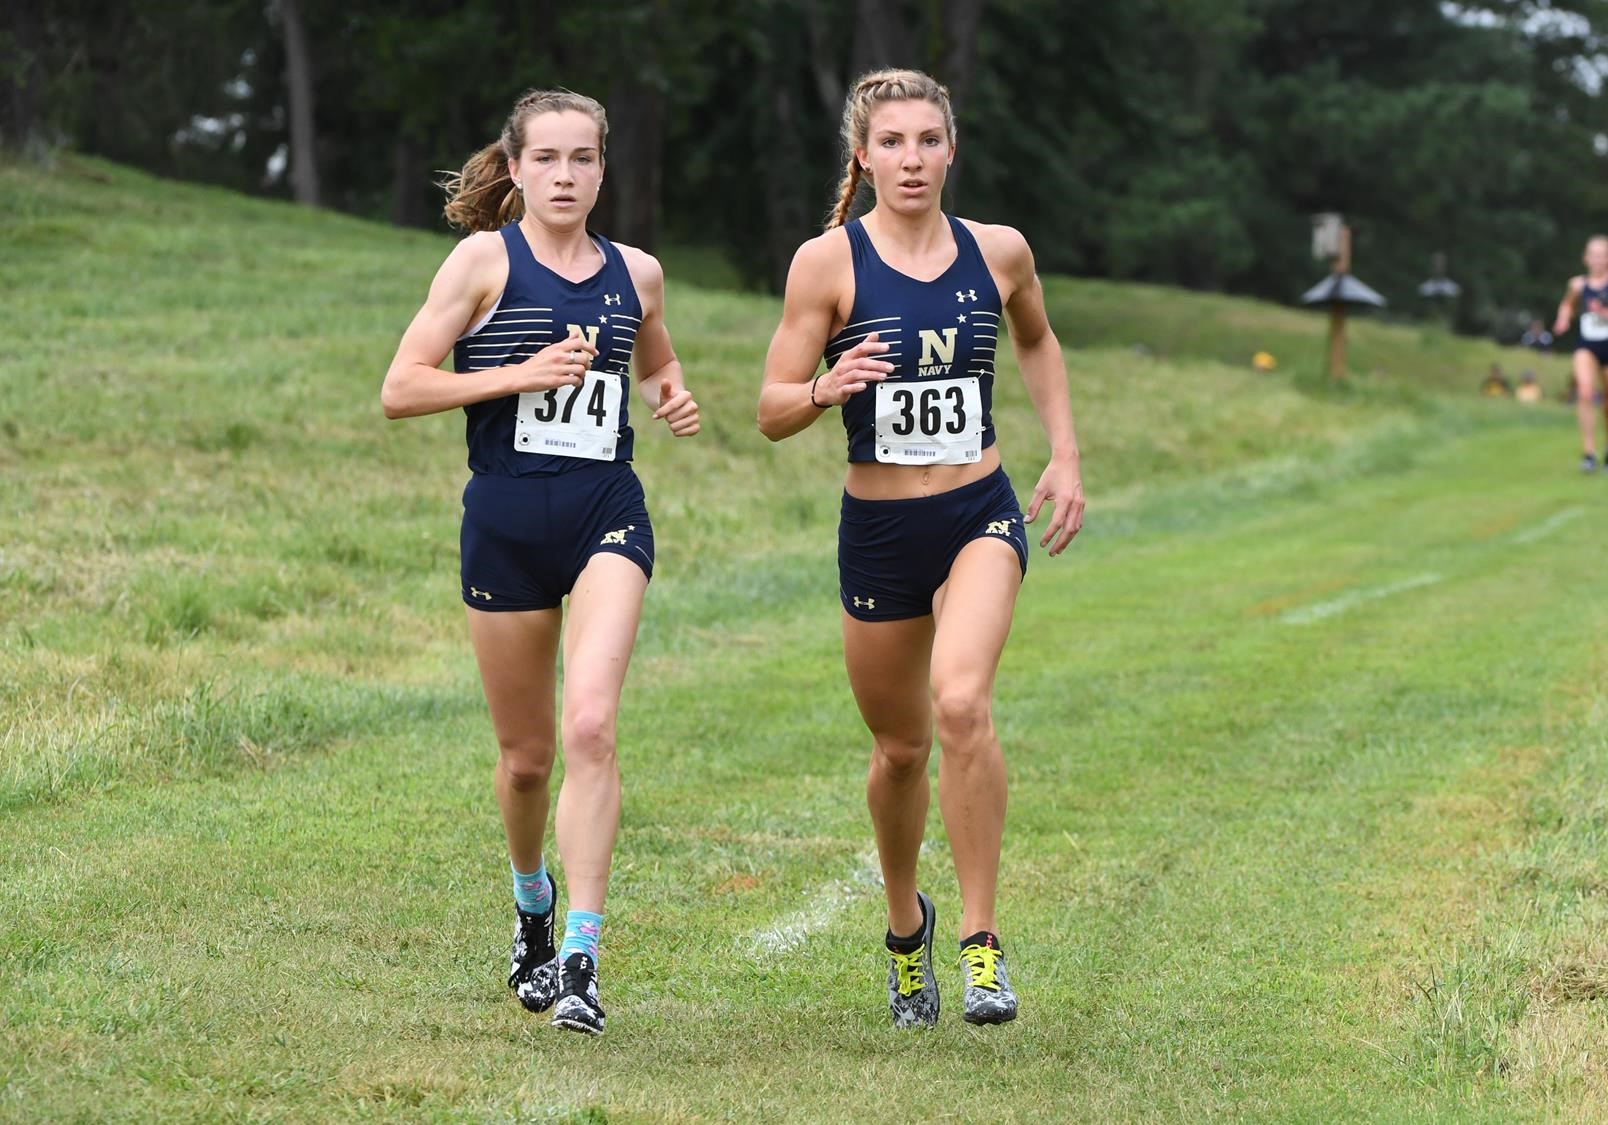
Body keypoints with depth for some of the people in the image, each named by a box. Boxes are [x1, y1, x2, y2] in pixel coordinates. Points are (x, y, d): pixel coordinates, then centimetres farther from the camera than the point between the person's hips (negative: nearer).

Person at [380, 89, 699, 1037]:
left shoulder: (636, 273, 9)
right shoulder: (487, 259, -1)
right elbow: (401, 390, -5)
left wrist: (677, 399, 6)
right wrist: (519, 374, -16)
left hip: (608, 513, 1)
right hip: (506, 520, -1)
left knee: (591, 723, -20)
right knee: (526, 755, 9)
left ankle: (581, 957, -20)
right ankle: (533, 900, 41)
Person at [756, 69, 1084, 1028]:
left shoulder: (999, 253, 1)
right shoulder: (828, 261, -7)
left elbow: (1039, 343, 23)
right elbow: (773, 413, -6)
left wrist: (1066, 456, 15)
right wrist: (827, 388, -27)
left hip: (981, 516, 0)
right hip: (879, 529, 0)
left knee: (961, 702, -26)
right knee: (900, 747, 12)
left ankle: (982, 941, -18)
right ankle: (906, 924, 40)